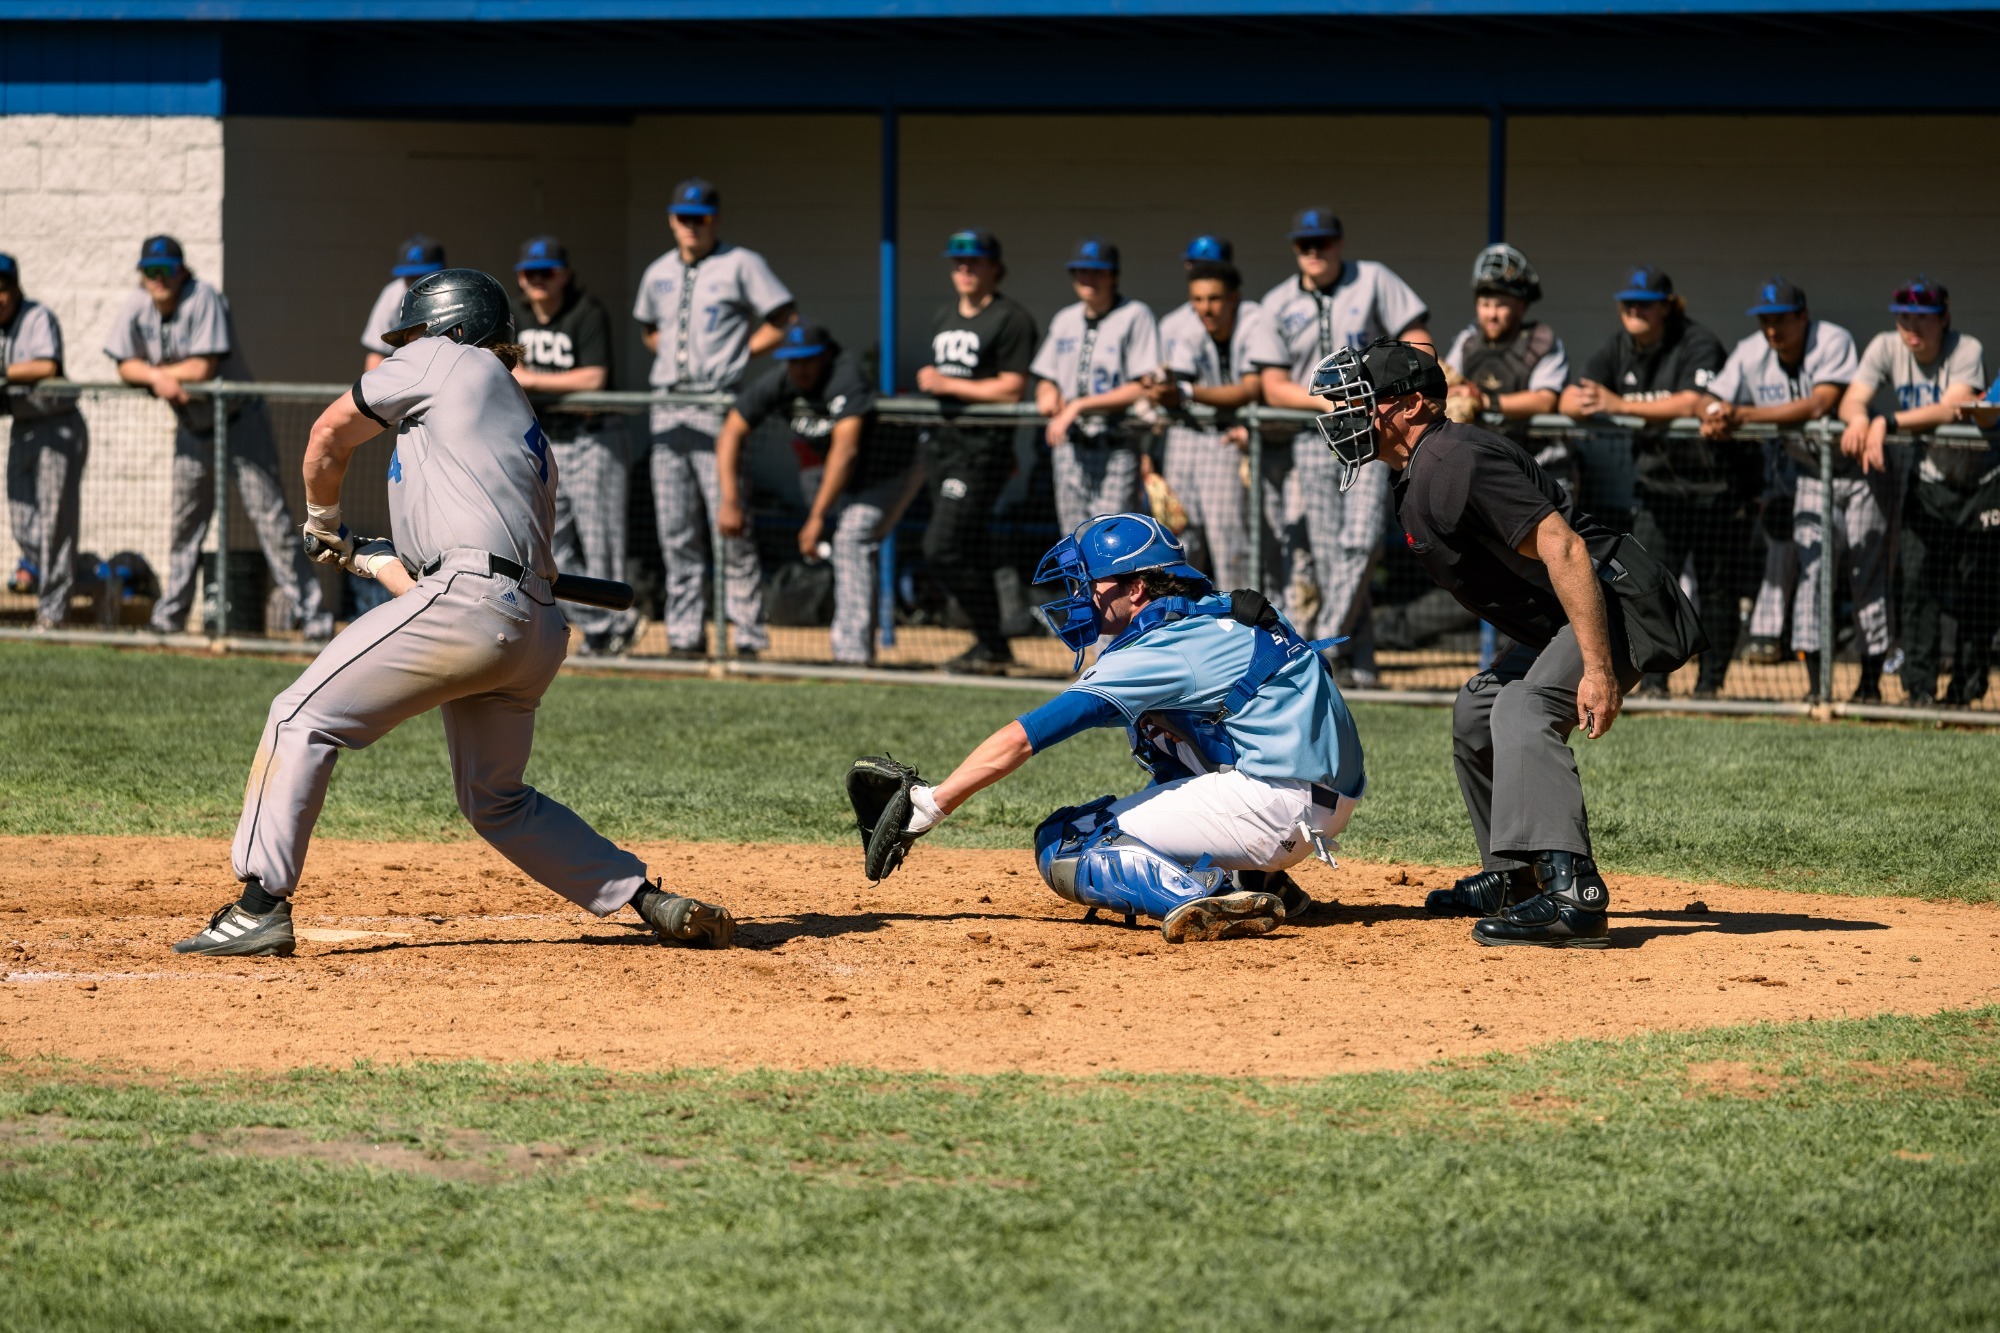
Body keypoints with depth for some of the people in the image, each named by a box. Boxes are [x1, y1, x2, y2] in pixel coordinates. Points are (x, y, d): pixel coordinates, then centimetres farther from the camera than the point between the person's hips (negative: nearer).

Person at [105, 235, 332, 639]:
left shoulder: (203, 299, -22)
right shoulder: (137, 307, -4)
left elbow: (202, 369, -26)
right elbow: (127, 366, -1)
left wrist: (157, 371, -12)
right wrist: (159, 377, -21)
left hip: (239, 421, -6)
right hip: (192, 430, 6)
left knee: (269, 515, -10)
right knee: (185, 522, 13)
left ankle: (310, 612, -11)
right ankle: (171, 612, 24)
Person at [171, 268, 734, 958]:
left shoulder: (443, 359, 11)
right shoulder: (530, 436, 31)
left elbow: (331, 433, 16)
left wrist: (322, 524, 32)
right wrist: (359, 556, 39)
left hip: (469, 600, -8)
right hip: (537, 633, 8)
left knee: (302, 717, -2)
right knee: (497, 802, 23)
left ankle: (261, 906, -10)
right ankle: (651, 899, 15)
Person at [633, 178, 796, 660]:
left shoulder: (741, 264, 0)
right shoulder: (659, 273, 17)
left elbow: (783, 322, -3)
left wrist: (738, 354, -6)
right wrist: (669, 358, 13)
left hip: (718, 404, -6)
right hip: (667, 410, 6)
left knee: (730, 525, -9)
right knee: (675, 531, 5)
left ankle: (748, 633, -6)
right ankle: (684, 633, 10)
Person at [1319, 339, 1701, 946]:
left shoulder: (1456, 462, -21)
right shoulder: (1417, 479, 13)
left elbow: (1563, 549, -28)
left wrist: (1598, 669, -33)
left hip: (1620, 603, -12)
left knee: (1524, 709, -30)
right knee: (1477, 711, 22)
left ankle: (1571, 892, -41)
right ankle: (1513, 877, 31)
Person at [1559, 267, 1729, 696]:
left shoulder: (1699, 345, -15)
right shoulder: (1618, 348, 3)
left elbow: (1692, 404, -31)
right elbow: (1569, 400, -3)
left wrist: (1621, 405, -31)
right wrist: (1588, 404, -28)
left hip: (1718, 486, -5)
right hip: (1658, 480, 5)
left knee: (1716, 587, 1)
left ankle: (1711, 681, 11)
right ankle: (1653, 683, -4)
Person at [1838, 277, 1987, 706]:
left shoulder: (1967, 351, -16)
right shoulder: (1886, 348, -3)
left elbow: (1950, 410, -31)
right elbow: (1851, 400, -13)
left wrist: (1887, 422, -40)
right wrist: (1859, 418, -38)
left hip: (1978, 485, -3)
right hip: (1927, 484, 3)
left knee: (1975, 589, -2)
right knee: (1917, 582, -8)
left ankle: (1964, 688, 11)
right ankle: (1919, 688, -6)